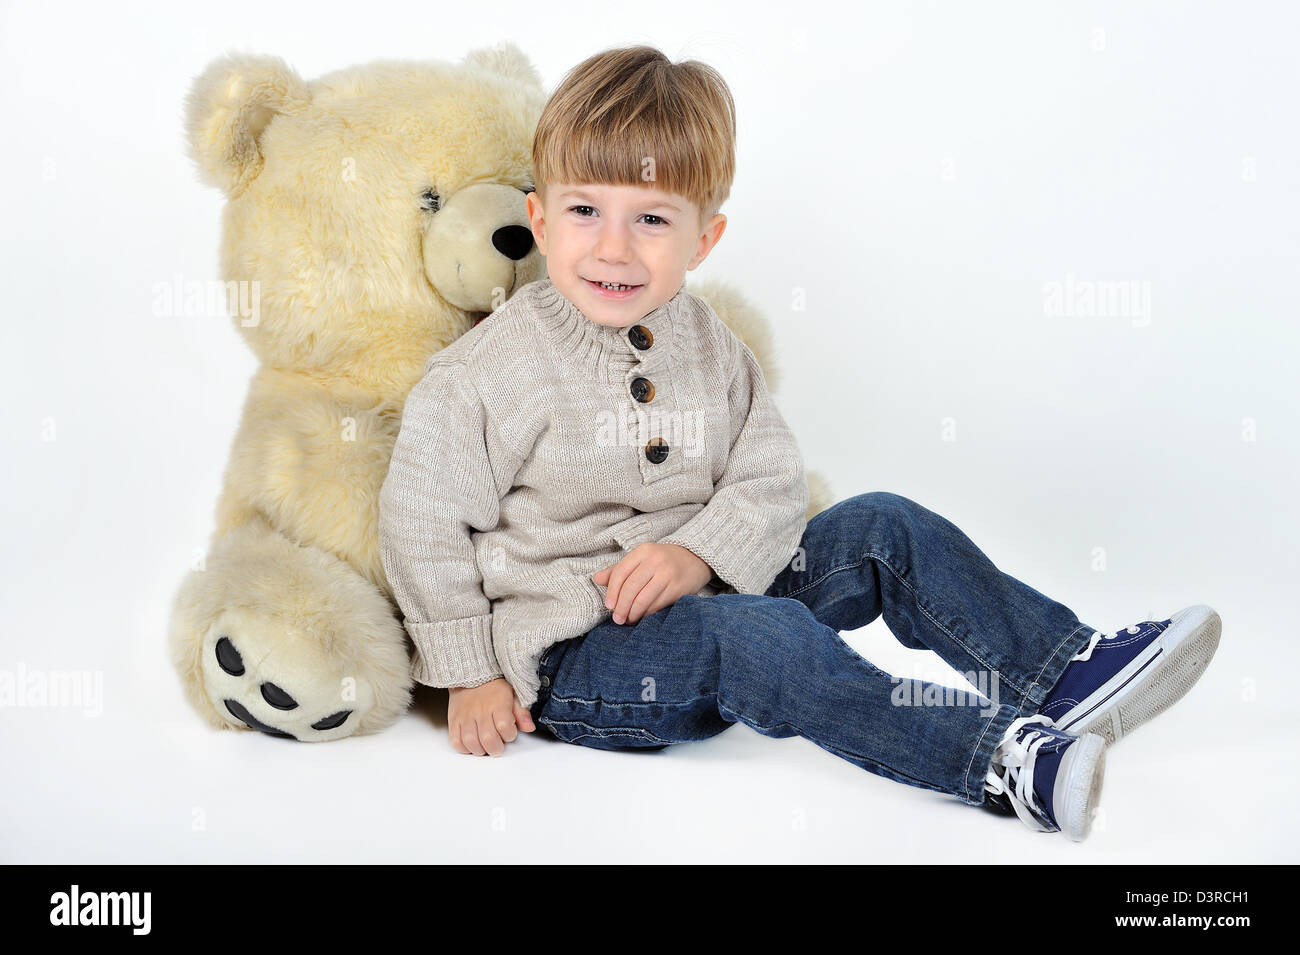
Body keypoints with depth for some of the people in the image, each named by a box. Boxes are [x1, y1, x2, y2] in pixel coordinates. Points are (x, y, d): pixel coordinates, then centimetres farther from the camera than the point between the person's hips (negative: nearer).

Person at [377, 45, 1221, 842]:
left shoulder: (708, 346, 3)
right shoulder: (487, 373, -13)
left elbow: (773, 477, 2)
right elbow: (424, 521, -9)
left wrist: (701, 553, -18)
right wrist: (471, 674, -9)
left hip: (706, 589, 6)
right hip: (574, 657, -6)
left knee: (884, 527, -5)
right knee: (759, 637, -33)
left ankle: (1068, 668, -9)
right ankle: (1001, 759, -41)